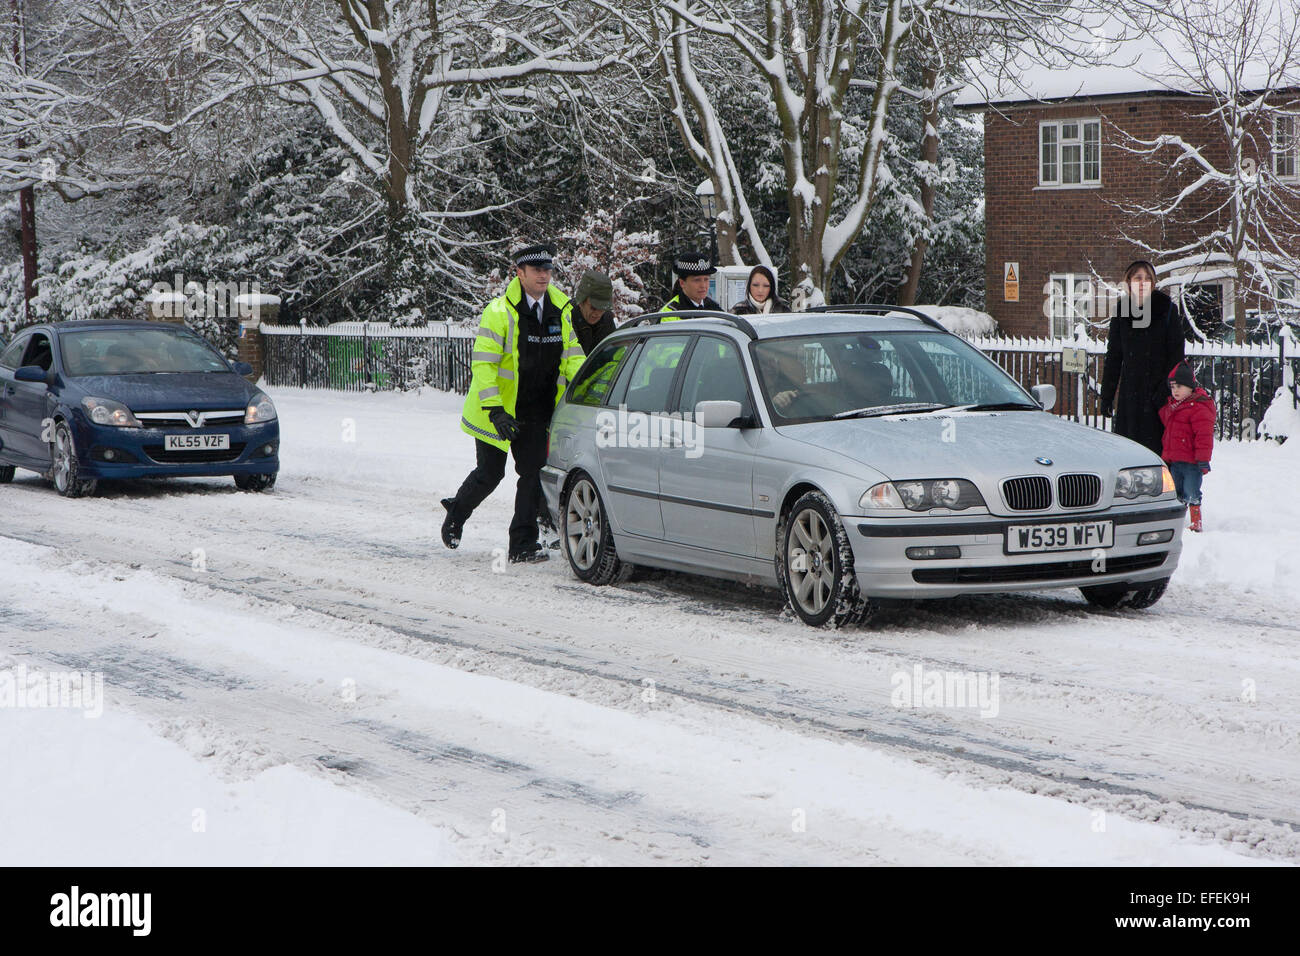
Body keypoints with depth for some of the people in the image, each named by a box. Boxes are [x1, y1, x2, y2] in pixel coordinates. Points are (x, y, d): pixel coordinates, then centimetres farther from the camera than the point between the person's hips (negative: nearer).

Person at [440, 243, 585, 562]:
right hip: (497, 411, -4)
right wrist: (494, 410, -25)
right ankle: (455, 516, 33)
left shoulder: (562, 310, 2)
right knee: (489, 474, 5)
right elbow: (483, 364, -17)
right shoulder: (499, 312, -14)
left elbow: (573, 356, 9)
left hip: (536, 412, 4)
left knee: (533, 475, -2)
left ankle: (523, 544, 5)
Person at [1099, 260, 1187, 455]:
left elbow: (1176, 353, -2)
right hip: (1130, 391, 3)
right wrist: (1107, 395, 9)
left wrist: (1166, 388, -12)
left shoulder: (1167, 309, 1)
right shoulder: (1122, 310, 10)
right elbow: (1113, 356, 13)